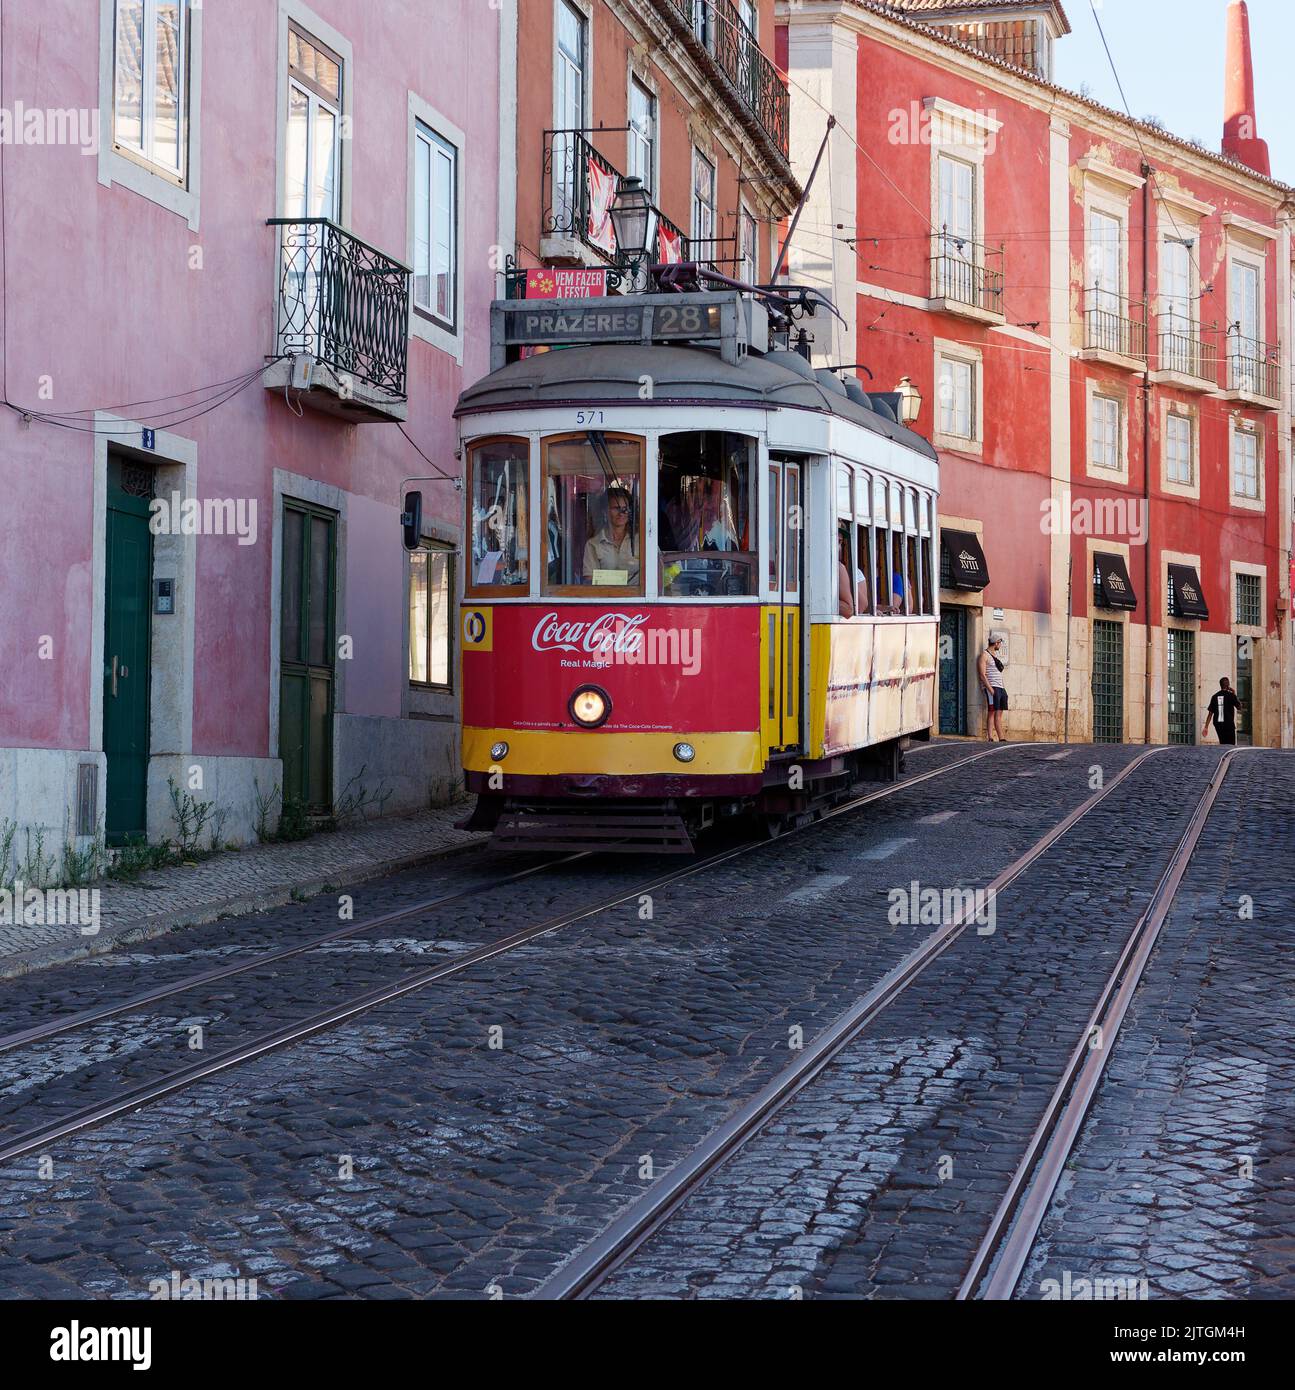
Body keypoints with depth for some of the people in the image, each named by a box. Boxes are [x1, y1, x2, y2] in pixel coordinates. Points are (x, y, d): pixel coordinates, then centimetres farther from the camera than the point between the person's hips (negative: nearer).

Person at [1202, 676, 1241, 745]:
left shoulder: (1215, 696, 7)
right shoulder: (1230, 695, -6)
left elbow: (1210, 713, 6)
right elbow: (1239, 707, 6)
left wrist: (1206, 727, 8)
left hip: (1218, 724, 5)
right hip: (1229, 724, -5)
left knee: (1223, 744, 15)